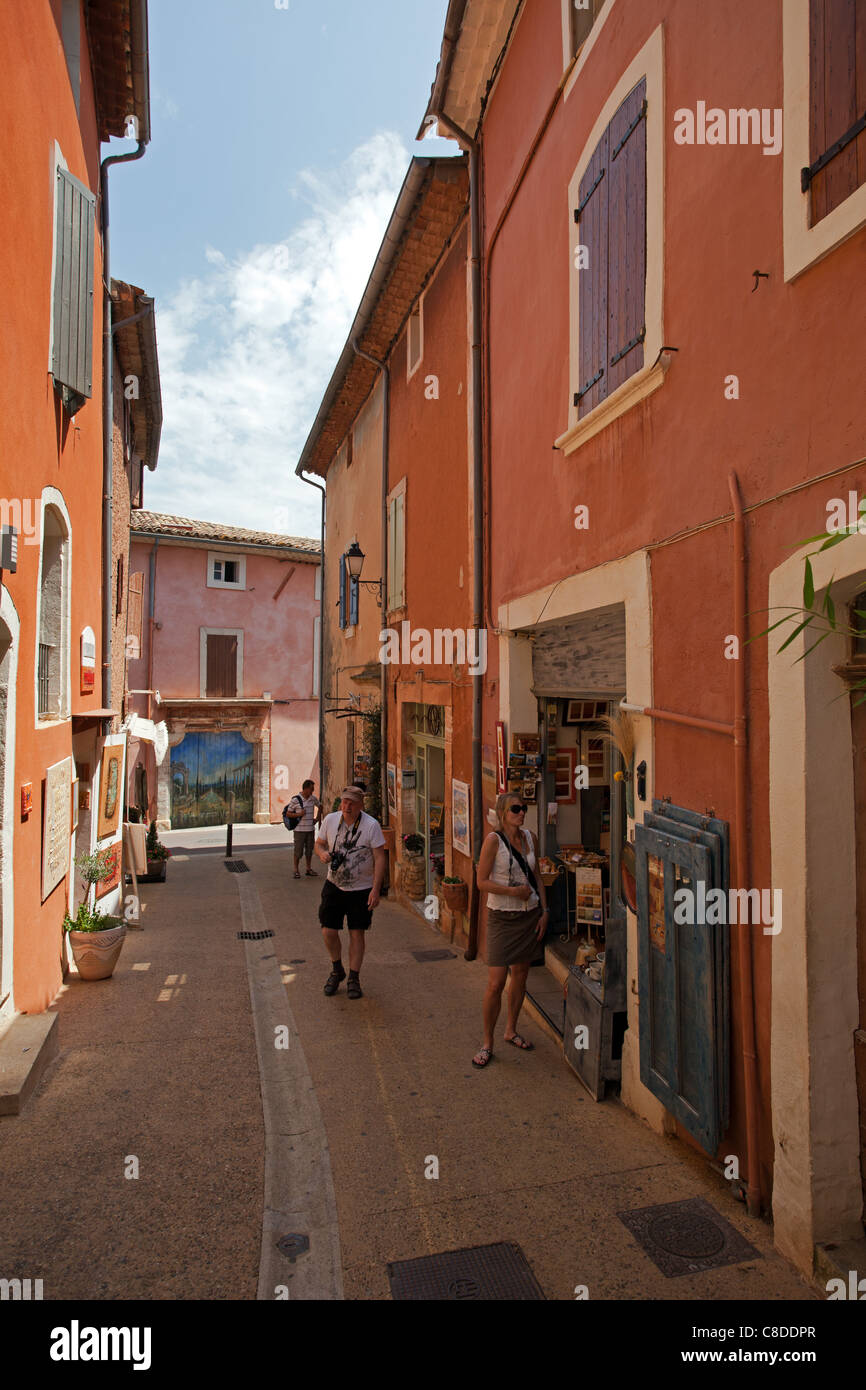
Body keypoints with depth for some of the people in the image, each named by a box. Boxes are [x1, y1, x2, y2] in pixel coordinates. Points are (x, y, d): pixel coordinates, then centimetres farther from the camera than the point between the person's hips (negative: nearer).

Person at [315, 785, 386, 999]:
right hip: (334, 885, 3)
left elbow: (380, 857, -13)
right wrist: (323, 853, -14)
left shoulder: (371, 825, -15)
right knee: (328, 932, 2)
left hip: (361, 889, -3)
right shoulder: (330, 820, -4)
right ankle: (337, 971, 28)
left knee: (357, 933, 3)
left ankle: (353, 979, 21)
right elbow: (319, 843, 11)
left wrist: (375, 889, -18)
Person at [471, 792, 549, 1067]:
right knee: (496, 984, -6)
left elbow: (536, 877, 13)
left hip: (530, 915, 5)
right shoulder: (494, 840, -14)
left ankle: (511, 1031, 33)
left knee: (520, 976, 15)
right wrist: (513, 891, -21)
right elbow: (482, 882, -13)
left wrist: (544, 911, 7)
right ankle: (487, 1043, 11)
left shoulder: (530, 838, 3)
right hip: (502, 918, -5)